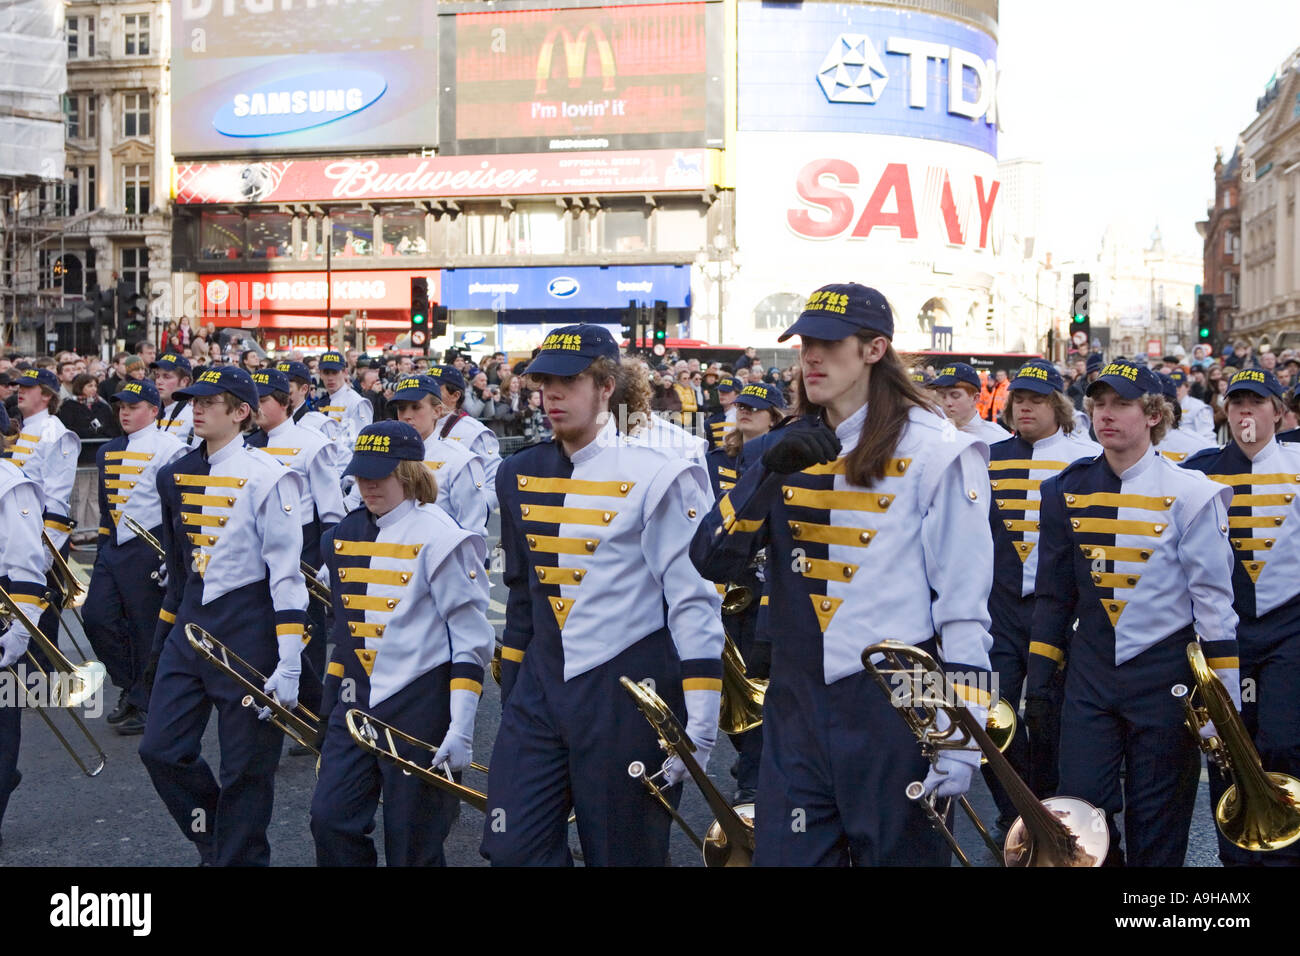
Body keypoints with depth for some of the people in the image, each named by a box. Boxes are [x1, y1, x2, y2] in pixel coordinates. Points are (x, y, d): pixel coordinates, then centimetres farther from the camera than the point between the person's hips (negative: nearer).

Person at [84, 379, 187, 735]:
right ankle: (131, 687, 22)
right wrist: (103, 547, 20)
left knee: (145, 629, 1)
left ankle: (145, 705, 15)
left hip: (147, 550, -7)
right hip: (112, 548, 7)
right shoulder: (107, 452, 14)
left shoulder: (168, 448, -8)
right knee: (97, 619, 2)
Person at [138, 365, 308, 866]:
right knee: (160, 750, 6)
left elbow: (286, 573, -15)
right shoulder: (176, 476, 9)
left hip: (248, 628, -7)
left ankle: (239, 855, 20)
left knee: (245, 768, 3)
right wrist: (162, 641, 20)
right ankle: (214, 842, 28)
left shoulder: (266, 476, -13)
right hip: (190, 623, 7)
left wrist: (289, 664, -20)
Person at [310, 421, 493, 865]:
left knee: (411, 844, 2)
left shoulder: (438, 538, -12)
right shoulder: (344, 535, 10)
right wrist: (332, 694, 19)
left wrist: (461, 728, -19)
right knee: (331, 817, 1)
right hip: (357, 703, 7)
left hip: (419, 706, -6)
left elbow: (472, 640, -14)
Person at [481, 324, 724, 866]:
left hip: (629, 694, -5)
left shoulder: (656, 476, -10)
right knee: (510, 848, 1)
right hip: (541, 688, 5)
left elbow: (694, 601, -12)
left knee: (621, 854, 7)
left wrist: (698, 727, -17)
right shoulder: (519, 476, 9)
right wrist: (510, 694, 19)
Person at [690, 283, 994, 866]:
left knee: (898, 852, 9)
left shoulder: (935, 451, -7)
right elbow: (712, 562, 1)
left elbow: (965, 605, -10)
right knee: (782, 855, 7)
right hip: (798, 706, 5)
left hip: (896, 708, -4)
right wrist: (769, 472, -14)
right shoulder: (789, 448, 9)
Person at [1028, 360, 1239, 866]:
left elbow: (1213, 600, -7)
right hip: (1090, 673, 3)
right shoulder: (1067, 492, 5)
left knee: (1156, 824, 6)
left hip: (1165, 675, -3)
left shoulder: (1190, 493, -7)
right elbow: (1053, 593, 11)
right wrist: (1038, 681, 8)